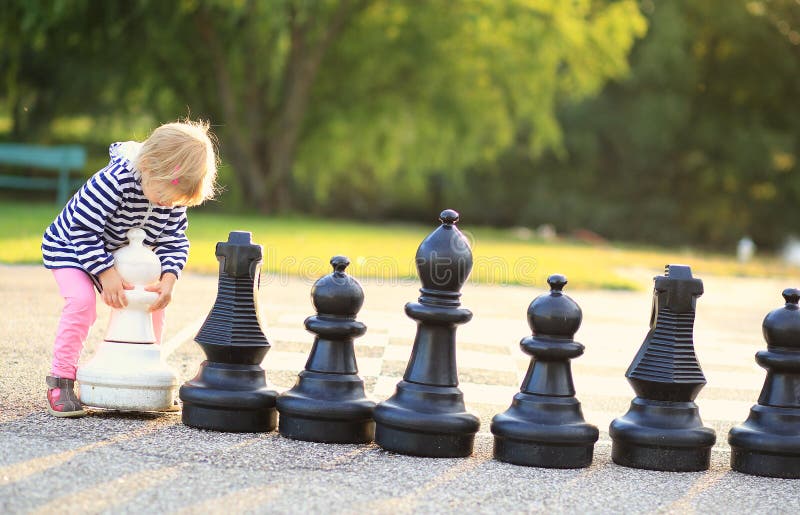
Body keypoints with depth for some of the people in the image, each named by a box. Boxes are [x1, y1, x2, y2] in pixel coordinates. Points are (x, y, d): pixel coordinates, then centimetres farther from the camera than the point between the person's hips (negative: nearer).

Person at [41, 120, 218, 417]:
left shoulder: (173, 195, -16)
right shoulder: (114, 181, -37)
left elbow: (174, 242, -8)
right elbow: (83, 229, -34)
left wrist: (168, 279, -25)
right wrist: (106, 274, -37)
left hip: (119, 257, 7)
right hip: (69, 246, -6)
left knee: (152, 303, 0)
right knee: (82, 299, -27)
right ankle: (60, 381, -17)